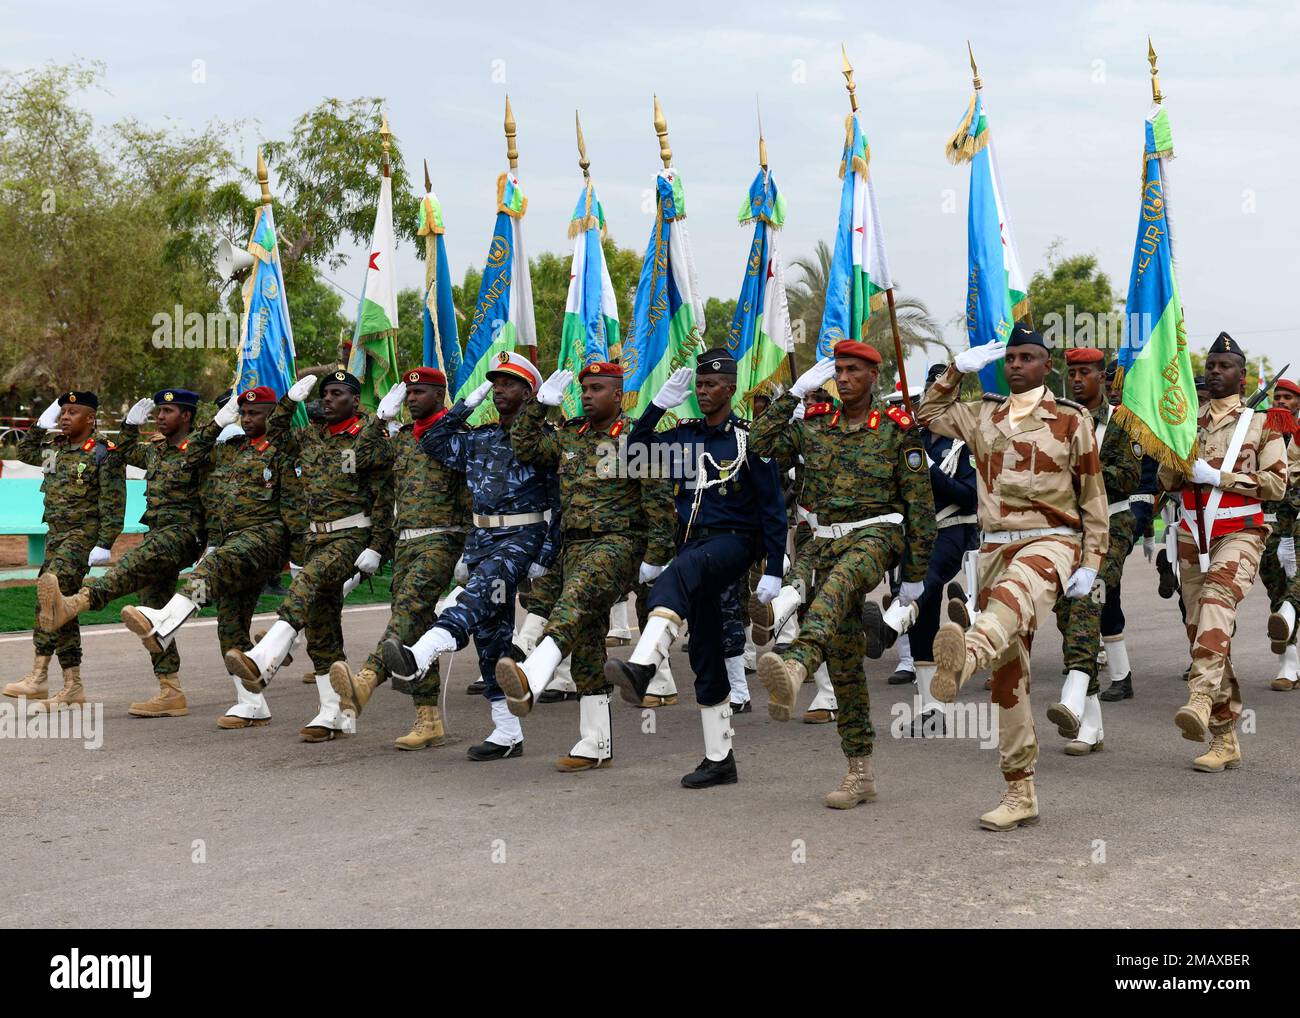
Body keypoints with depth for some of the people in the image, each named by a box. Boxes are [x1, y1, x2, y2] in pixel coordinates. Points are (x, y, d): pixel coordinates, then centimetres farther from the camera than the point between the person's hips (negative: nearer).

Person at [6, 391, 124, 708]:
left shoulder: (104, 454, -9)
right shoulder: (55, 446, 13)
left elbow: (113, 506, -13)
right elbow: (25, 452, 31)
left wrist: (104, 545, -19)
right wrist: (40, 426, 16)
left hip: (84, 536, -8)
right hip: (56, 534, 8)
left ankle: (38, 678, -22)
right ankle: (73, 687, 12)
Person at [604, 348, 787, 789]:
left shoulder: (748, 439, -4)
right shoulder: (683, 435, 11)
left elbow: (773, 507, -5)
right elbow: (636, 453, 7)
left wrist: (772, 571, -9)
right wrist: (659, 404, -1)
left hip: (733, 542, -6)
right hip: (692, 546, 7)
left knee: (679, 574, -39)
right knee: (705, 653, 7)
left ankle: (642, 668, -58)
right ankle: (719, 760, 14)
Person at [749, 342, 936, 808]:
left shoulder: (898, 430, -2)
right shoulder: (816, 429, 12)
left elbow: (920, 504, -1)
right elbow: (763, 442, 4)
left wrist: (915, 573, -2)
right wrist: (795, 392, 3)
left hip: (877, 535, -6)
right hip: (828, 541, 6)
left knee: (839, 581, -42)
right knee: (843, 663, 4)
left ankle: (795, 668, -70)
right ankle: (860, 773, 12)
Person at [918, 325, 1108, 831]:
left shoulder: (1072, 420, 4)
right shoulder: (983, 416, 14)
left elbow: (1093, 495, 5)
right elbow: (929, 414, 30)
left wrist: (1090, 562, -2)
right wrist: (958, 368, 16)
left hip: (1050, 541, -5)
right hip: (995, 546, 5)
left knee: (1013, 594, -41)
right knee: (1008, 674, 4)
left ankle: (965, 656, -75)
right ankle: (1020, 794, 11)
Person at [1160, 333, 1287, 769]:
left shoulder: (1262, 423, 4)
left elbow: (1277, 485, -3)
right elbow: (1166, 480, 13)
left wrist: (1217, 476, -12)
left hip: (1239, 533, -5)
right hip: (1192, 537, 5)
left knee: (1215, 599, -33)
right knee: (1201, 630, 3)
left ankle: (1202, 699, -50)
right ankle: (1225, 741, 10)